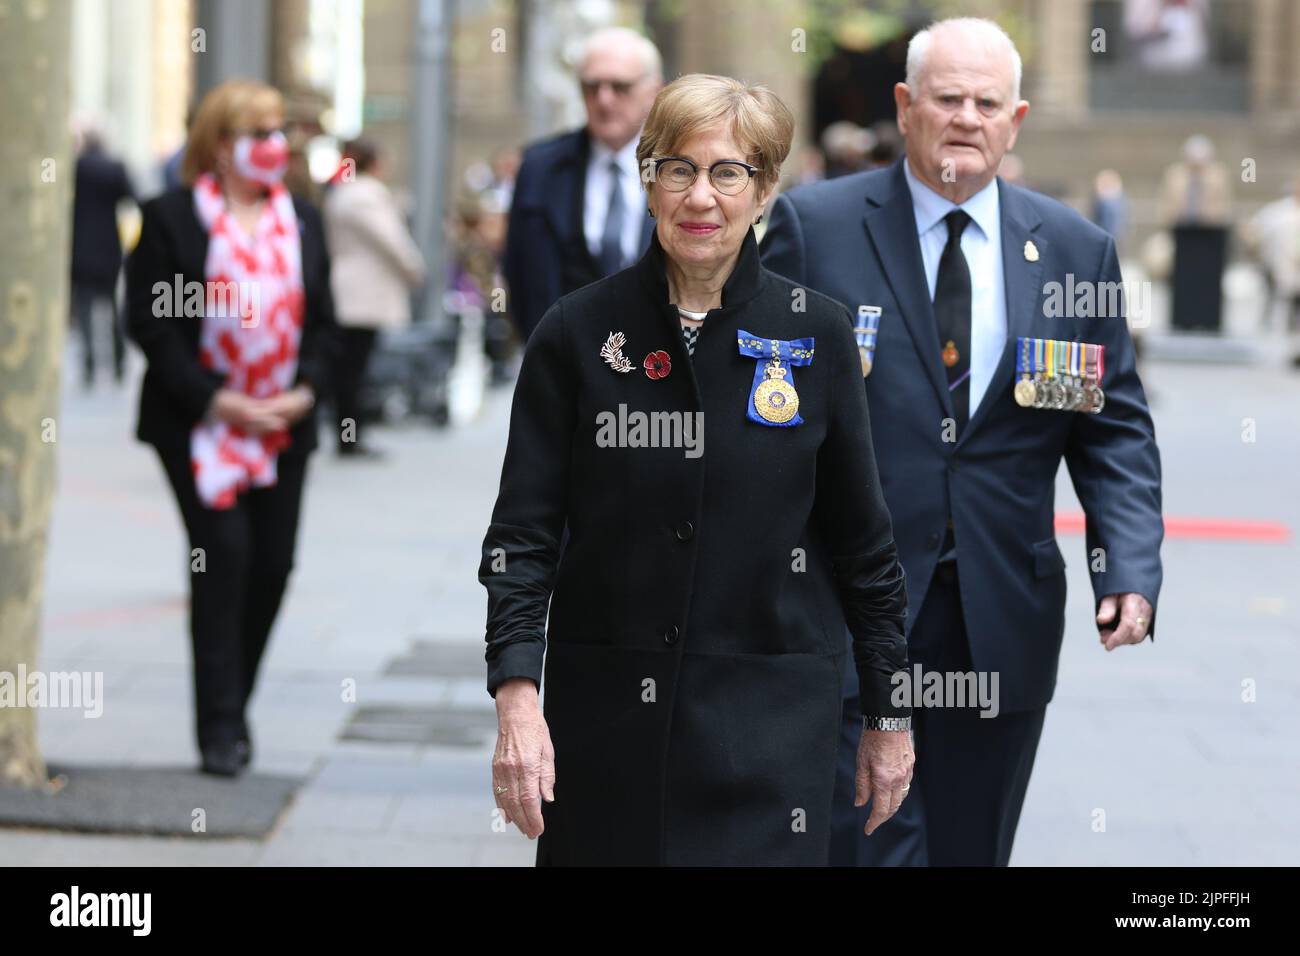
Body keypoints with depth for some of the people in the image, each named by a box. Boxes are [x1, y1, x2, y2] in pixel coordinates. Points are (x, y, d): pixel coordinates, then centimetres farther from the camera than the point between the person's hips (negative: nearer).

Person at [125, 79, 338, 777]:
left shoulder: (303, 221, 12)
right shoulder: (171, 217, -2)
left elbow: (322, 321, 13)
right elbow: (151, 323, -7)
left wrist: (305, 390, -4)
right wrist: (216, 400, -14)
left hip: (284, 427, 5)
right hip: (200, 424, -5)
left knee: (272, 563, 2)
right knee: (224, 554, -12)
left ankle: (232, 706, 19)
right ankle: (220, 725, -5)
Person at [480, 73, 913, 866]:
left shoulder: (817, 334, 0)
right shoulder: (577, 333, -1)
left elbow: (863, 540, 6)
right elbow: (523, 531, -2)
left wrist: (889, 717, 7)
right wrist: (517, 698, -15)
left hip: (769, 720, 0)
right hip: (605, 712, 0)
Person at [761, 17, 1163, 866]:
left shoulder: (1076, 250, 7)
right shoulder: (814, 224, -1)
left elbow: (1116, 430, 8)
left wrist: (1132, 569, -7)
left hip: (1003, 623, 3)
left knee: (971, 848, 11)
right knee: (868, 838, -8)